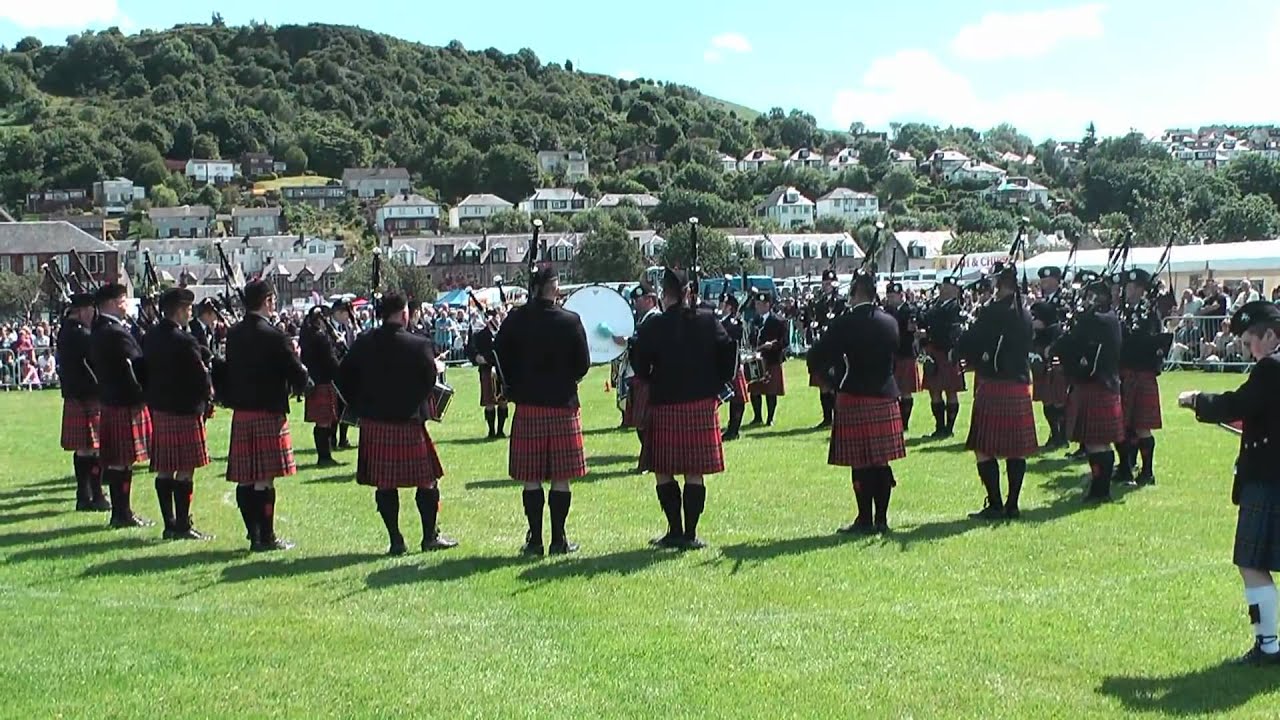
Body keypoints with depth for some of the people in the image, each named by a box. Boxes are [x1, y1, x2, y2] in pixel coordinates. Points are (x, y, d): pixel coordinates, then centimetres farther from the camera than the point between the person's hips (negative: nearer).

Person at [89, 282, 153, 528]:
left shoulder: (97, 333, 11)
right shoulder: (117, 333, -19)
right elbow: (138, 365, -18)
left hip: (110, 401, 10)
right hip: (126, 404, -10)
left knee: (116, 461, 14)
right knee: (124, 462, -3)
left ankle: (120, 512, 20)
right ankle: (123, 514, 2)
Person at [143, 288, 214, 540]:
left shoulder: (149, 337, 7)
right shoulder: (185, 342, -18)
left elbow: (145, 369, 12)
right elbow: (201, 377, -16)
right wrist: (207, 397, 3)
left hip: (158, 408, 8)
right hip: (185, 411, -8)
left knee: (164, 471, 11)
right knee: (185, 471, -2)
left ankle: (169, 524, 17)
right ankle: (182, 526, 1)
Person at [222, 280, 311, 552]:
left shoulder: (233, 335, 7)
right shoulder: (274, 337, -14)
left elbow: (227, 372, 13)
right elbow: (298, 377, -12)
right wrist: (302, 384, 7)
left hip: (240, 415, 7)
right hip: (268, 414, -7)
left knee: (245, 479, 9)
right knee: (264, 480, -2)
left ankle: (254, 535, 17)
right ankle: (266, 538, 4)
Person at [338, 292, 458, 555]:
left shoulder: (363, 344, 3)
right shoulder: (418, 345, -11)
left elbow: (344, 377, 7)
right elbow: (429, 381, -10)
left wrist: (360, 406, 15)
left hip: (373, 423, 4)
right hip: (408, 422, -4)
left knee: (385, 484, 8)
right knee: (426, 481, 8)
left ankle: (395, 540, 10)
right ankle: (430, 536, 13)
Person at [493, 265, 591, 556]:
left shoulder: (515, 320, -2)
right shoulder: (570, 321, -6)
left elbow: (500, 357, 2)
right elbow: (583, 364, -1)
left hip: (527, 406, 2)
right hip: (563, 405, -2)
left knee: (532, 478, 7)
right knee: (561, 478, 4)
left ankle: (534, 540, 9)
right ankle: (559, 540, 7)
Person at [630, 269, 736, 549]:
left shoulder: (653, 327, -6)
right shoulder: (708, 321, 1)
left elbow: (640, 367, -4)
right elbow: (727, 353, 2)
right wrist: (717, 385, 13)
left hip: (666, 406, -2)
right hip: (703, 404, 2)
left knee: (663, 472, 9)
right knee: (695, 473, 6)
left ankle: (675, 531, 7)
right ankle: (690, 534, 6)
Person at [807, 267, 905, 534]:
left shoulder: (844, 324, -12)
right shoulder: (890, 322, 5)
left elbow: (816, 359, -12)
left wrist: (834, 380, 5)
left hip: (855, 400, -5)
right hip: (885, 398, 6)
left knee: (861, 464, 0)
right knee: (881, 462, 10)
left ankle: (865, 520, 4)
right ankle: (881, 519, 16)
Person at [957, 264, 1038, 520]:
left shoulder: (993, 311, -14)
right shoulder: (1025, 313, 9)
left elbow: (965, 345, -13)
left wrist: (975, 359, 9)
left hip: (994, 386, -7)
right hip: (1021, 384, 7)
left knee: (984, 449, 0)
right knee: (1016, 449, 10)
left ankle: (995, 505, -2)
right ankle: (1012, 505, 14)